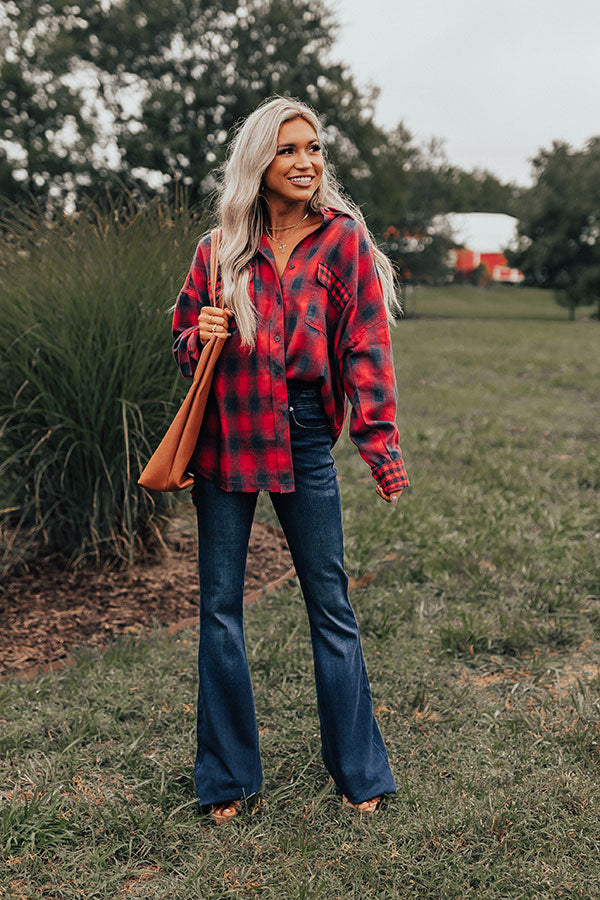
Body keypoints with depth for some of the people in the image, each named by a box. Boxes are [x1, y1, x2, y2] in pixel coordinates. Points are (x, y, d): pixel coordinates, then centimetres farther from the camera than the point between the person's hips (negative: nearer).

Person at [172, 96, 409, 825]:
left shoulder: (343, 238, 2)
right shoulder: (219, 249, 7)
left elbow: (366, 345, -2)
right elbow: (182, 344, 15)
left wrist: (379, 439, -11)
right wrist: (201, 336, -8)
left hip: (303, 437, -2)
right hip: (225, 438, 2)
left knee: (331, 606, 5)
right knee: (219, 608, 6)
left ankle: (358, 770, 23)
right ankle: (229, 777, 23)